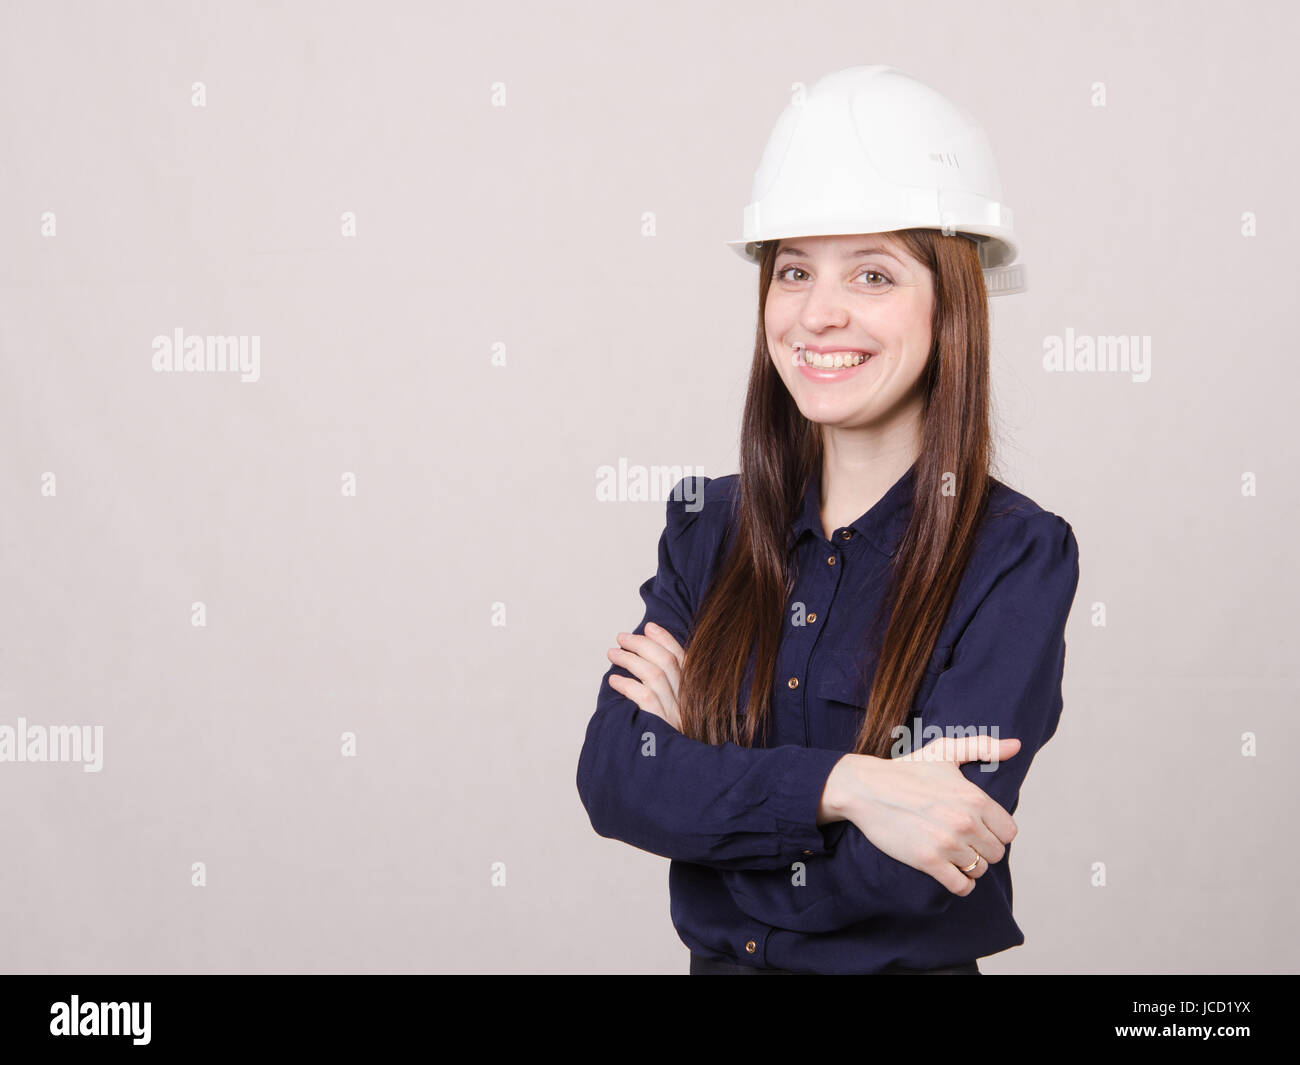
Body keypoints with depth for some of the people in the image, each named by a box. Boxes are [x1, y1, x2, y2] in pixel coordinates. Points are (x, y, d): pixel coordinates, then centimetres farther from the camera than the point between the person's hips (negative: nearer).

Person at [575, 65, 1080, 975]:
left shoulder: (1018, 557, -15)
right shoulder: (709, 526, -3)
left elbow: (913, 873, -23)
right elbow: (610, 778, -14)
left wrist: (699, 758, -13)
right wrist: (836, 786, -27)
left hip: (906, 961, -3)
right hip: (717, 956, 3)